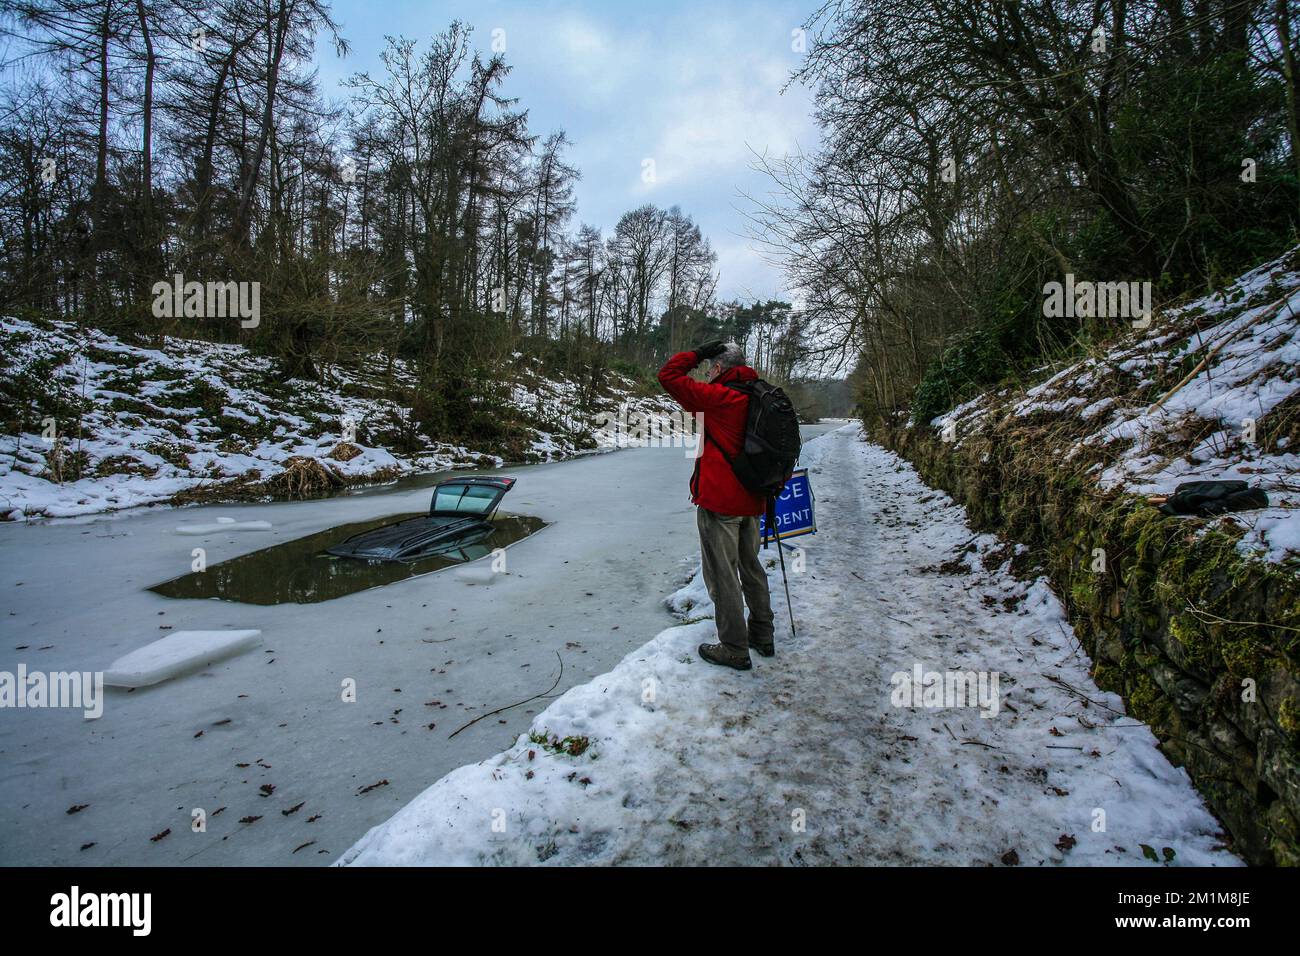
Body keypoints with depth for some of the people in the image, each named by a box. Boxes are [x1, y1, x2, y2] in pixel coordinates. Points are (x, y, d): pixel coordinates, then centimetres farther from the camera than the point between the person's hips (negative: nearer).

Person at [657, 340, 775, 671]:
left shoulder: (716, 396, -15)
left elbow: (669, 375, -12)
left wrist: (698, 353, -2)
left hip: (718, 501, -8)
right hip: (751, 501, 8)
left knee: (722, 575, 2)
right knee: (751, 568, 20)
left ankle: (734, 649, 10)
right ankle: (763, 636, 31)